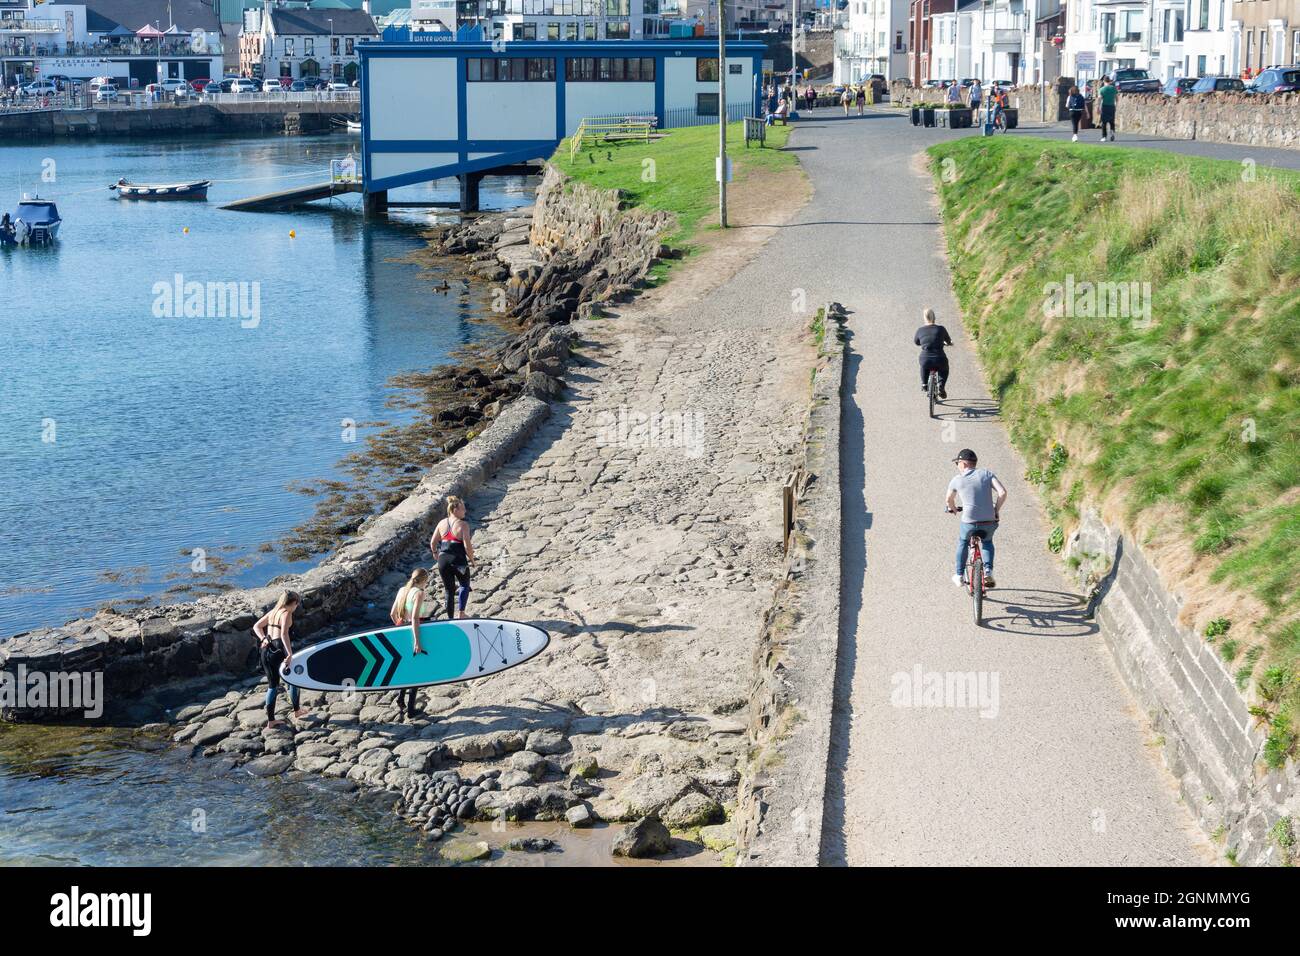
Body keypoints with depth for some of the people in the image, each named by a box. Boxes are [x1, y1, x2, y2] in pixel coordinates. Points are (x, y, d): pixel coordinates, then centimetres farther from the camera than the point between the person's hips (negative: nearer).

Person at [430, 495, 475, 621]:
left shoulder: (442, 523, 4)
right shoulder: (463, 524, -13)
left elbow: (432, 542, 9)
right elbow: (467, 546, -18)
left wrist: (435, 553, 28)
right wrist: (472, 559, -2)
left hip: (443, 560, 4)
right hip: (458, 560, -4)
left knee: (449, 591, 16)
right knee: (465, 585, 20)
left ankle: (450, 618, 20)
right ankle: (461, 613, 8)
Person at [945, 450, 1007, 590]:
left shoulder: (957, 480, 4)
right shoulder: (986, 473, 5)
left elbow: (948, 500, 20)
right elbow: (1002, 493, -6)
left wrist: (953, 509, 42)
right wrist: (996, 510, 10)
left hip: (969, 523, -1)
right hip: (989, 523, 1)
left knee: (962, 542, 32)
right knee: (988, 542, 34)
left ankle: (959, 577, 33)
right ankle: (988, 571, 14)